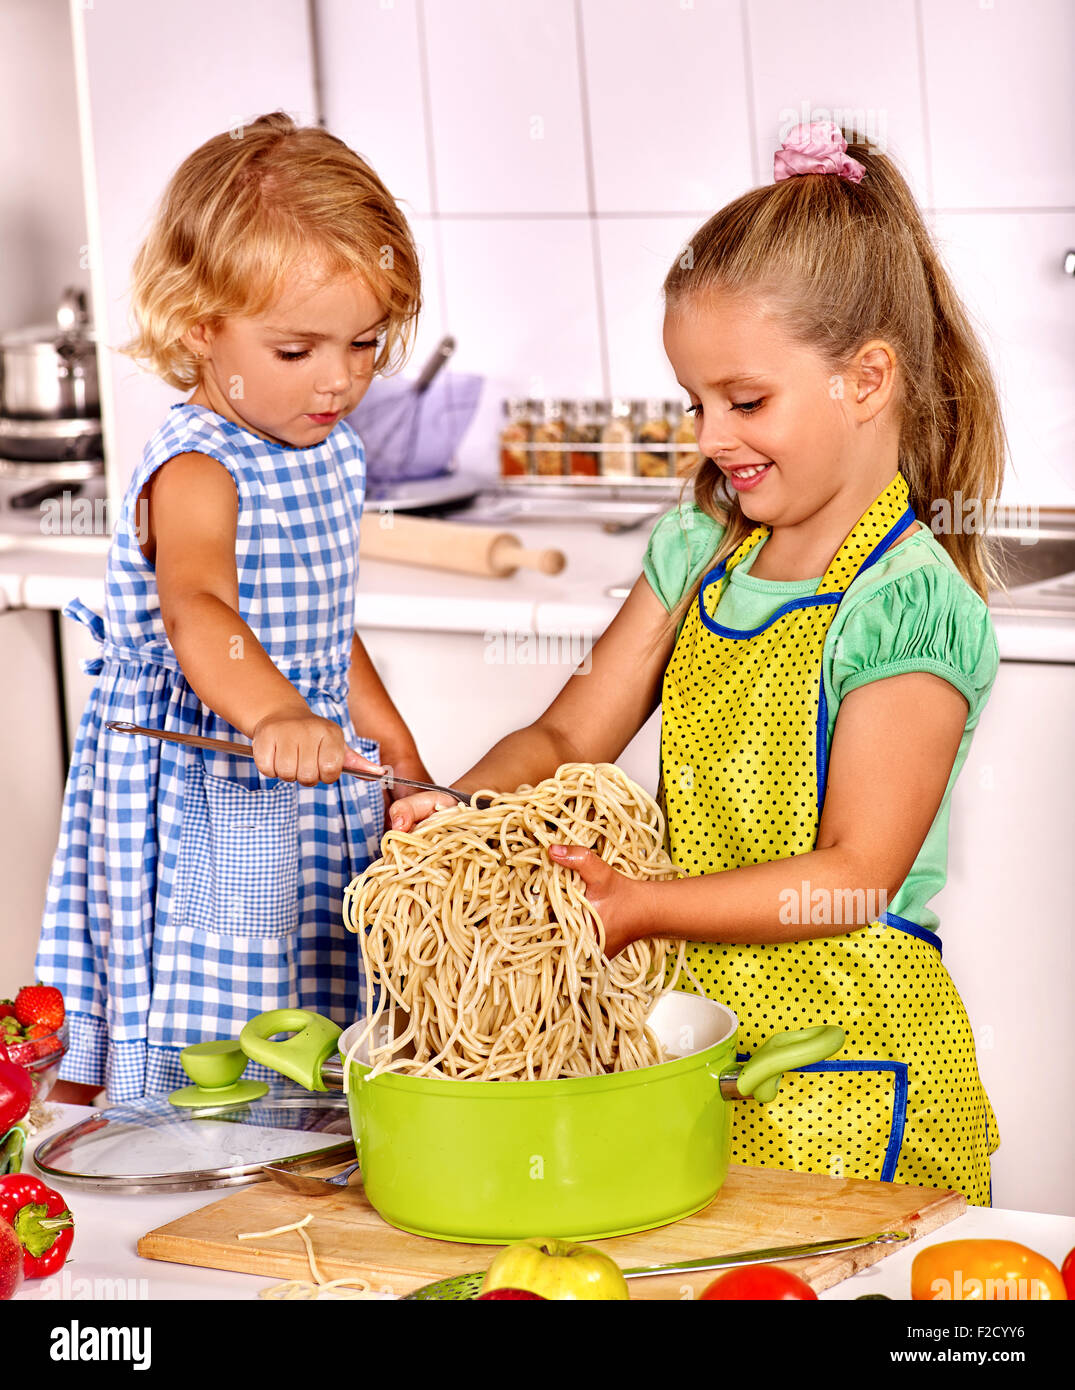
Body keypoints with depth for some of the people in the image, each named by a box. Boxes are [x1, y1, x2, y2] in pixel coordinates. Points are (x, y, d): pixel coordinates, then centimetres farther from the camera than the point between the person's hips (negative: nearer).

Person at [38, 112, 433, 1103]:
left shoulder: (331, 453, 6)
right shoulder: (197, 473, -20)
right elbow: (197, 611, -41)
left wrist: (386, 731, 25)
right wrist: (274, 716, -59)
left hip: (314, 788, 8)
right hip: (209, 813, -8)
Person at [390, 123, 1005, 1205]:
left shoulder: (910, 604, -15)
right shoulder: (698, 555, 8)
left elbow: (855, 875, -19)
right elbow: (568, 739, 11)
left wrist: (640, 907, -27)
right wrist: (460, 807, -10)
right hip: (689, 1025, 6)